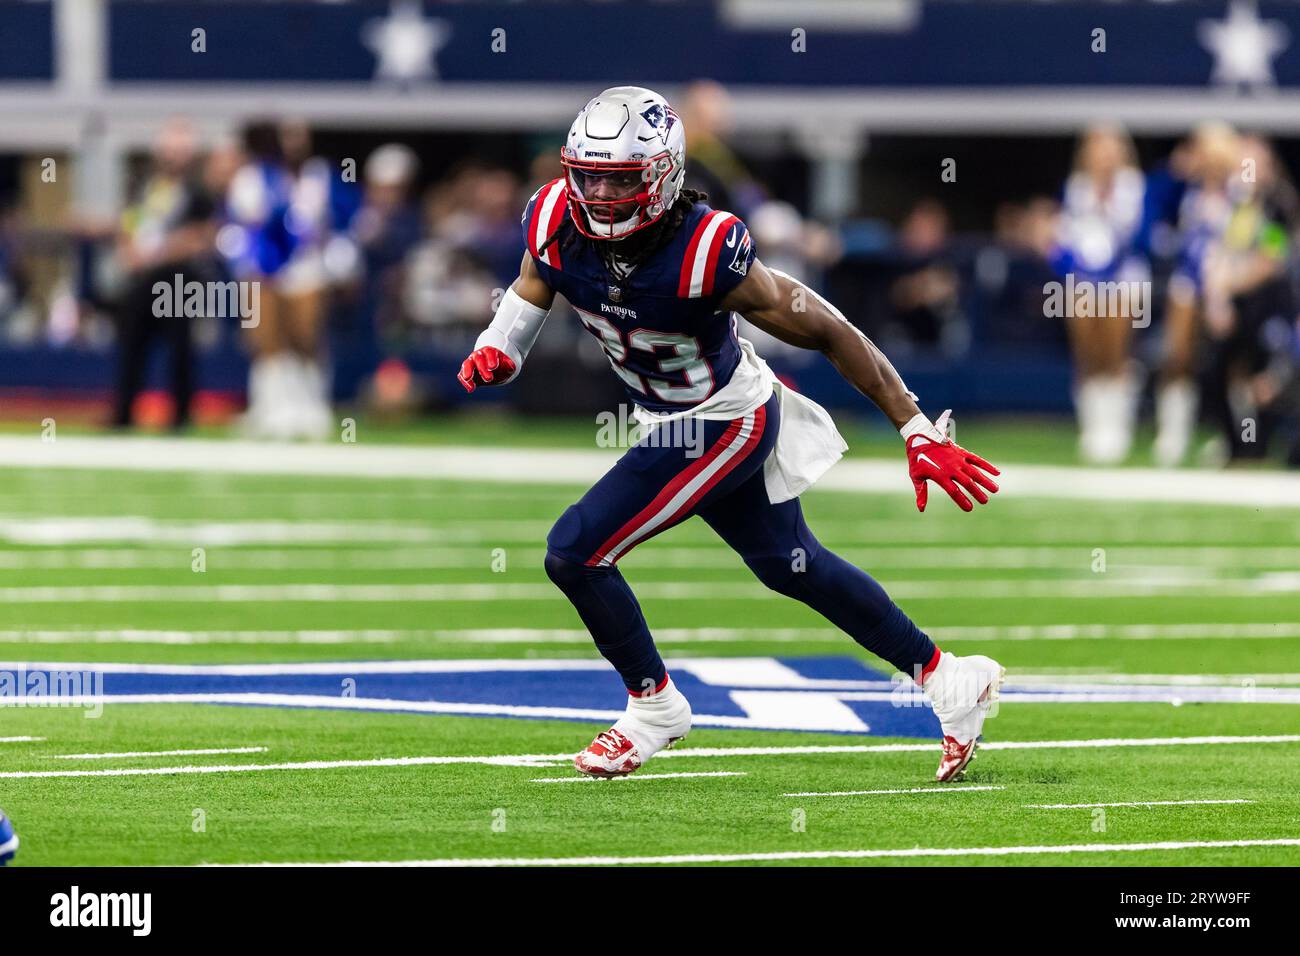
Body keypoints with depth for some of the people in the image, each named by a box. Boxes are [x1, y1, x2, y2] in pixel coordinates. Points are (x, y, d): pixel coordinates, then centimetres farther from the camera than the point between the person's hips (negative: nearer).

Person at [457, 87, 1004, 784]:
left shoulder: (707, 252, -32)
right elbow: (525, 301, 1)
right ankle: (949, 681, 37)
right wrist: (492, 354, -24)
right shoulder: (556, 223, -17)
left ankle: (654, 704, 13)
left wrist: (919, 433, -21)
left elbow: (829, 333, -24)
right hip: (672, 419, 7)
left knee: (575, 551, -10)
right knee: (790, 566, 21)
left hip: (727, 426, -7)